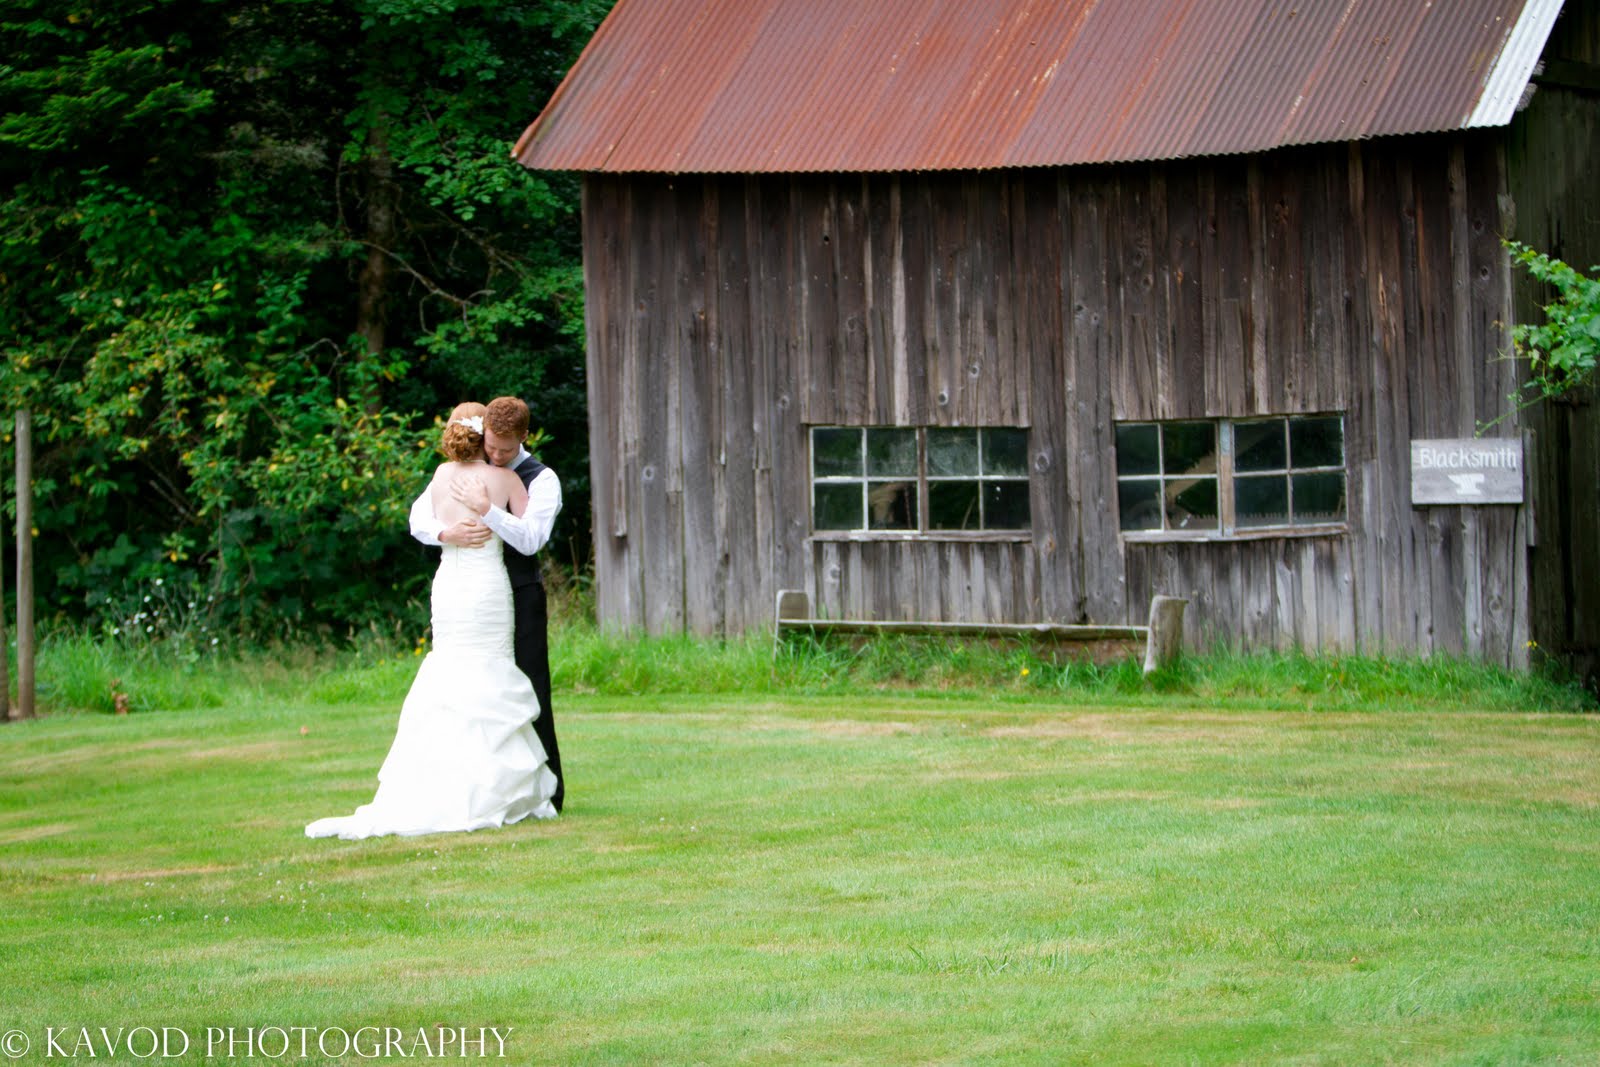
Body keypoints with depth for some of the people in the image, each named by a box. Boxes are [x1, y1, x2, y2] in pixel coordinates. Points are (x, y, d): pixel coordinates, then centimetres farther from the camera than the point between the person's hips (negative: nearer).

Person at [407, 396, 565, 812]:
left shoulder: (541, 479, -2)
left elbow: (530, 539, -15)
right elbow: (418, 517, 3)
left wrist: (486, 510, -26)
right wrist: (447, 533, -18)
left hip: (521, 598, -4)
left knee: (530, 695, -5)